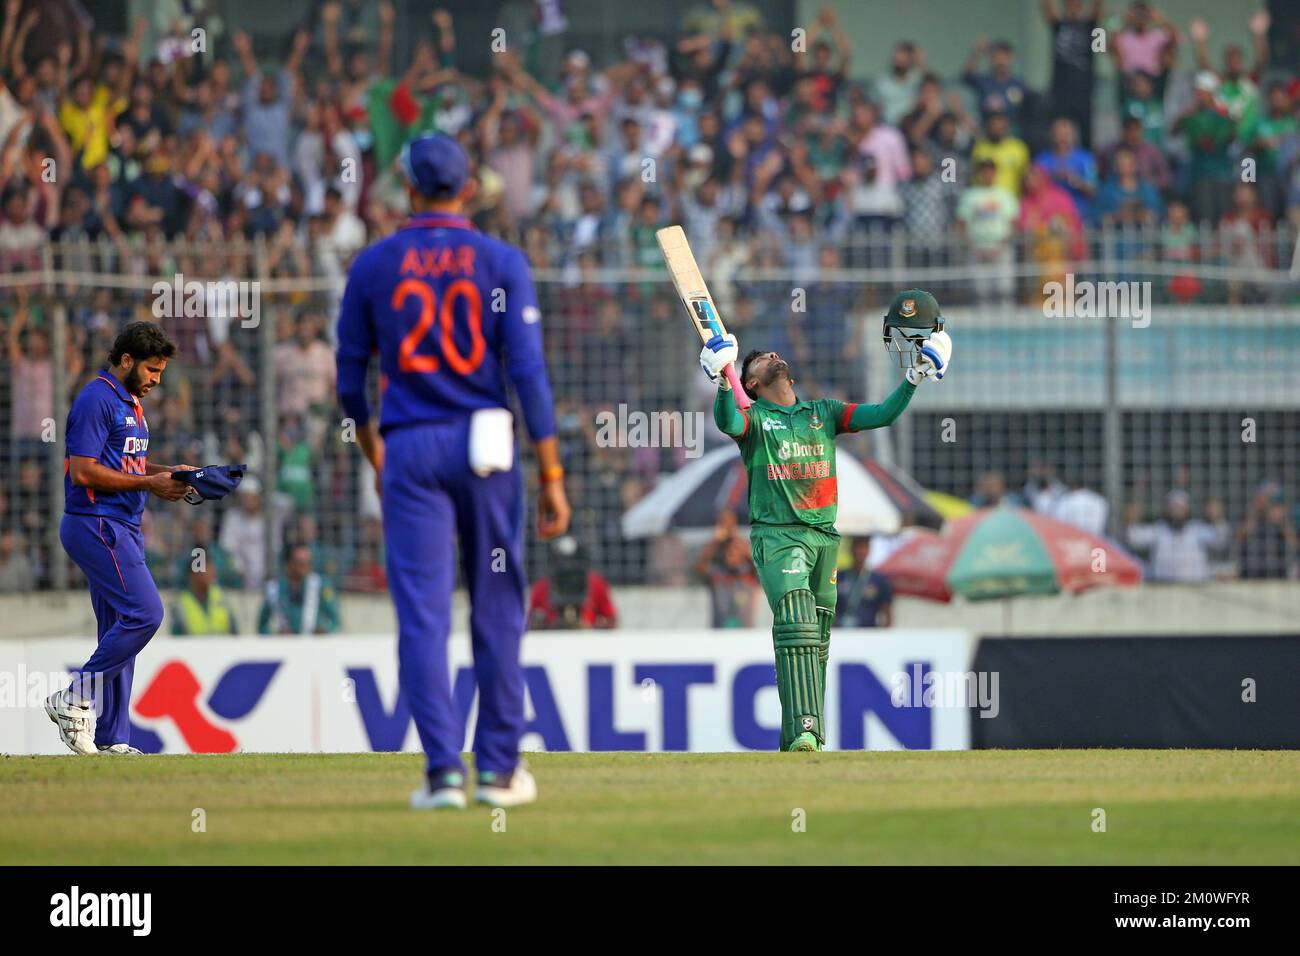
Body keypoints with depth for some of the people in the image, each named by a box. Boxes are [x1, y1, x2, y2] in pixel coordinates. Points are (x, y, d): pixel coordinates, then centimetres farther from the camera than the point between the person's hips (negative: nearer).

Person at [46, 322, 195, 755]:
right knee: (144, 612, -18)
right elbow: (83, 472, -19)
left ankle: (111, 739, 8)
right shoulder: (97, 401, -13)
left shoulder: (130, 402, 19)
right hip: (96, 525, -10)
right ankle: (76, 699, -11)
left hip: (123, 530, 10)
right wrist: (149, 483, -17)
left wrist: (169, 472, 10)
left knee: (120, 631, 8)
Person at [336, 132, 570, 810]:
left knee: (422, 612, -2)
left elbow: (350, 380, 7)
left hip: (408, 449, 0)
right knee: (496, 607, 10)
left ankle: (444, 770, -10)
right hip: (485, 447, 0)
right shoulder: (501, 263, 0)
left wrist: (375, 457, 24)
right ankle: (499, 766, 13)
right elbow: (528, 373, -7)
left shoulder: (373, 265, 3)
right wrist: (551, 477, -5)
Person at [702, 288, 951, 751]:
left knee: (818, 641, 7)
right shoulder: (753, 417, 5)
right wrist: (723, 382, -37)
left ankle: (800, 741, 13)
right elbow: (729, 423, -19)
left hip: (824, 537, 5)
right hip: (777, 535, -5)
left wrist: (914, 379, -5)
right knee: (797, 627, -23)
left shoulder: (824, 413, 18)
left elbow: (879, 415, 8)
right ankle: (803, 730, -32)